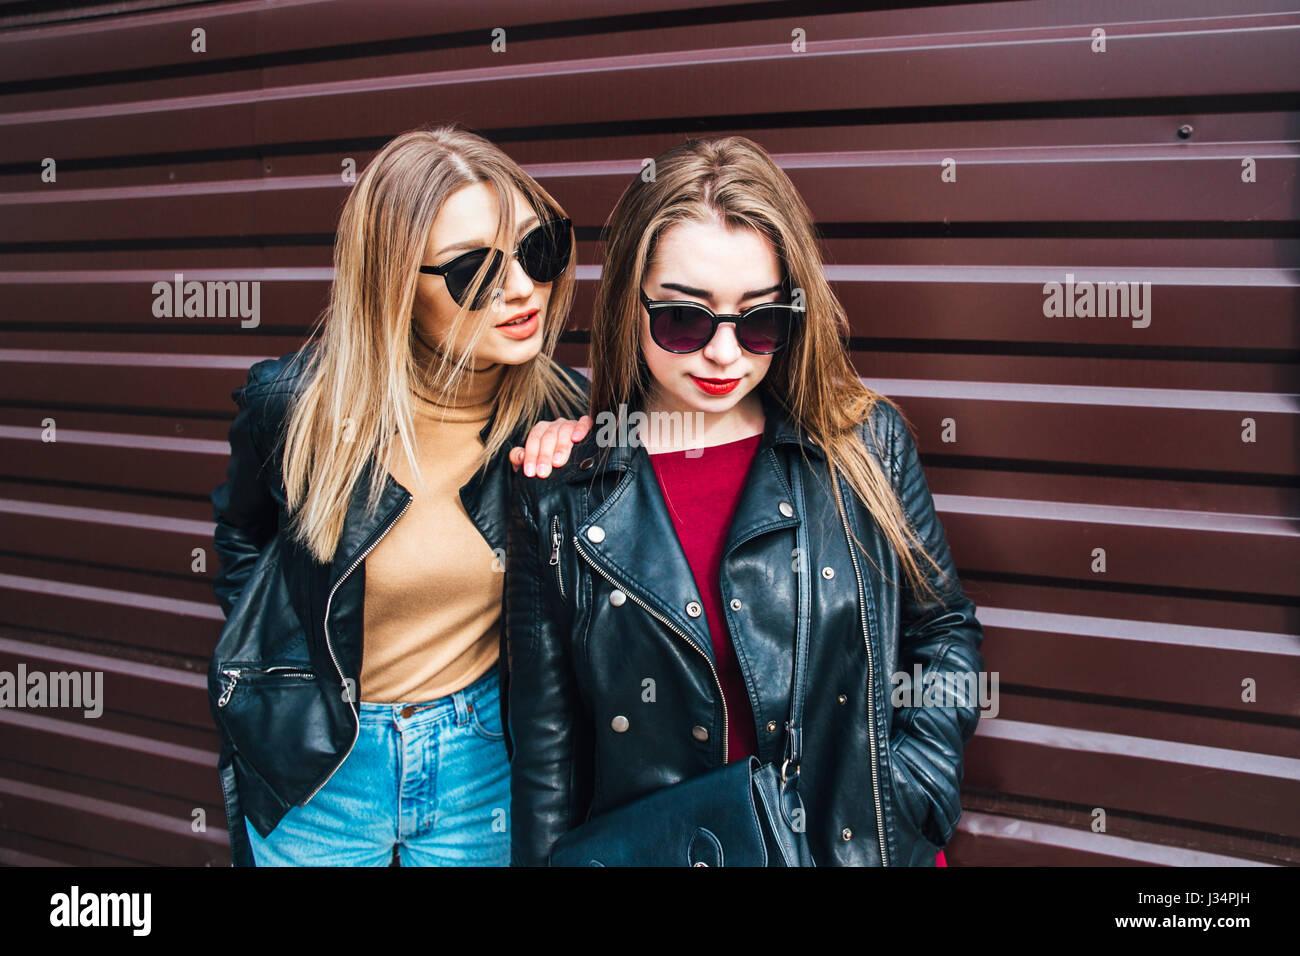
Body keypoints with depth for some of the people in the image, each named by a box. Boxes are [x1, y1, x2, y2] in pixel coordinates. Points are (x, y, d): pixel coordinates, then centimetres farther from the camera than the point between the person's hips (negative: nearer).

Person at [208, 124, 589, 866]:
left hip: (482, 757, 1)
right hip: (316, 769, -1)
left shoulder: (566, 413, -15)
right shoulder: (295, 403, -17)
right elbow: (243, 538, 7)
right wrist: (266, 678, 5)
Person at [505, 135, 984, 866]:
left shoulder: (866, 446, -8)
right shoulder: (561, 492, -9)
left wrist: (899, 812, -7)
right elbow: (546, 744, -4)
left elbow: (947, 634, 2)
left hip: (856, 846, 1)